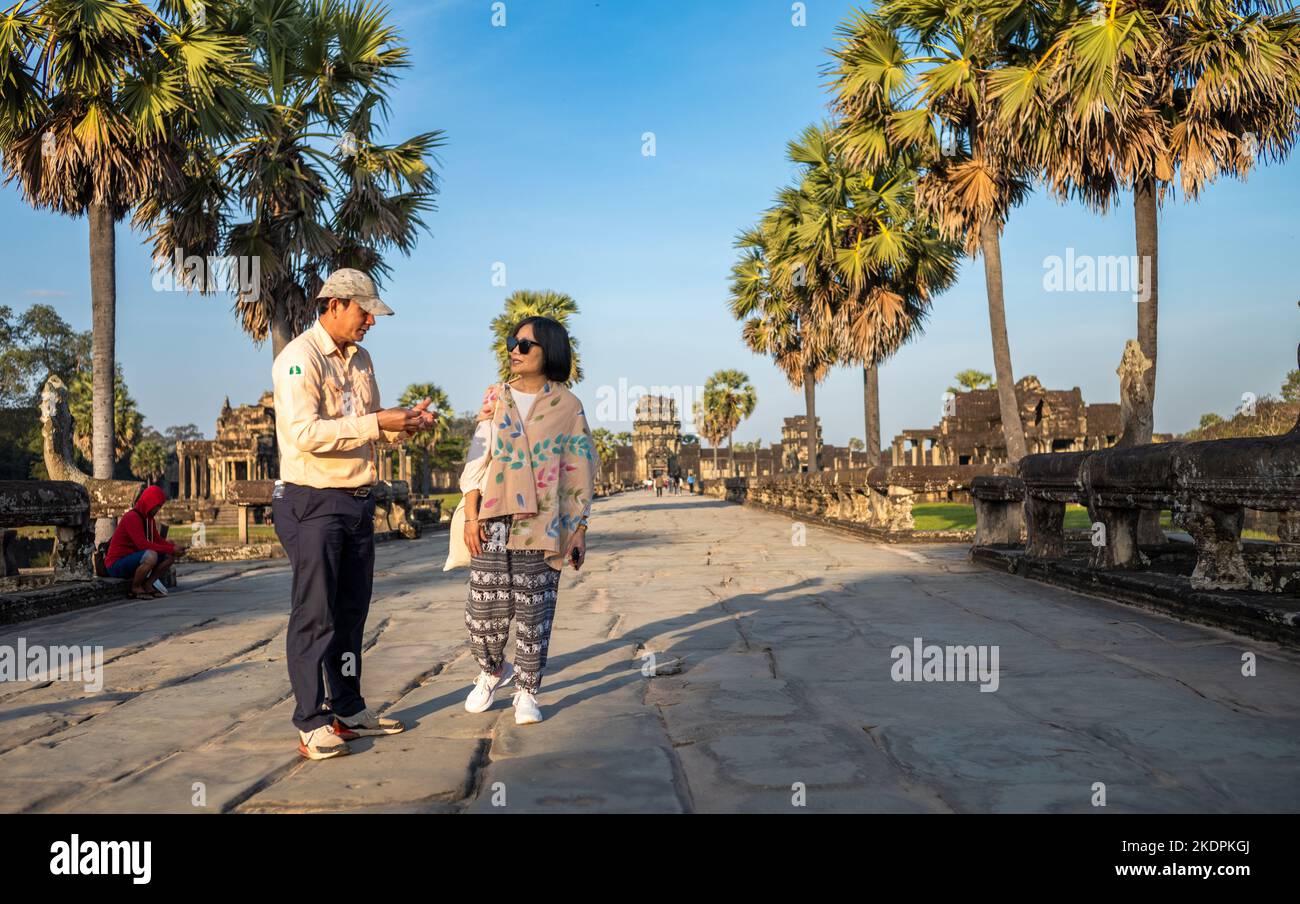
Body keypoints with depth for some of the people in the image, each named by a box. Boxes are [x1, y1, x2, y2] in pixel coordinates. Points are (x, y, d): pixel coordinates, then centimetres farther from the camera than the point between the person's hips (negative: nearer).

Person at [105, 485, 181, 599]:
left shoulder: (148, 518, 10)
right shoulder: (132, 517, -20)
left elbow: (158, 541, 11)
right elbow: (142, 544, -30)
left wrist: (174, 547, -9)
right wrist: (170, 549, -27)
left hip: (133, 558, 9)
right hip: (116, 564, -9)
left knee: (170, 555, 0)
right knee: (151, 555, -35)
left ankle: (147, 585, 2)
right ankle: (135, 588, -14)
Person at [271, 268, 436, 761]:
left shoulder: (360, 359, 15)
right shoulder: (299, 359, -12)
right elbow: (306, 433, -24)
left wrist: (406, 424, 2)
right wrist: (375, 423, -24)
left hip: (358, 499, 8)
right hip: (312, 502, -8)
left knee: (352, 610, 13)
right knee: (315, 614, -5)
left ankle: (348, 710, 23)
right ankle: (313, 724, 1)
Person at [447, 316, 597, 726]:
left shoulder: (567, 406, 2)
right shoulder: (496, 397, 8)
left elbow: (579, 473, 3)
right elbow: (476, 459, 5)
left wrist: (579, 530, -1)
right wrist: (470, 516, -4)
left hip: (542, 525, -2)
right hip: (492, 522, 2)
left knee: (533, 614, 3)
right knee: (484, 610, 2)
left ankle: (526, 691, 18)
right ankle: (492, 671, 30)